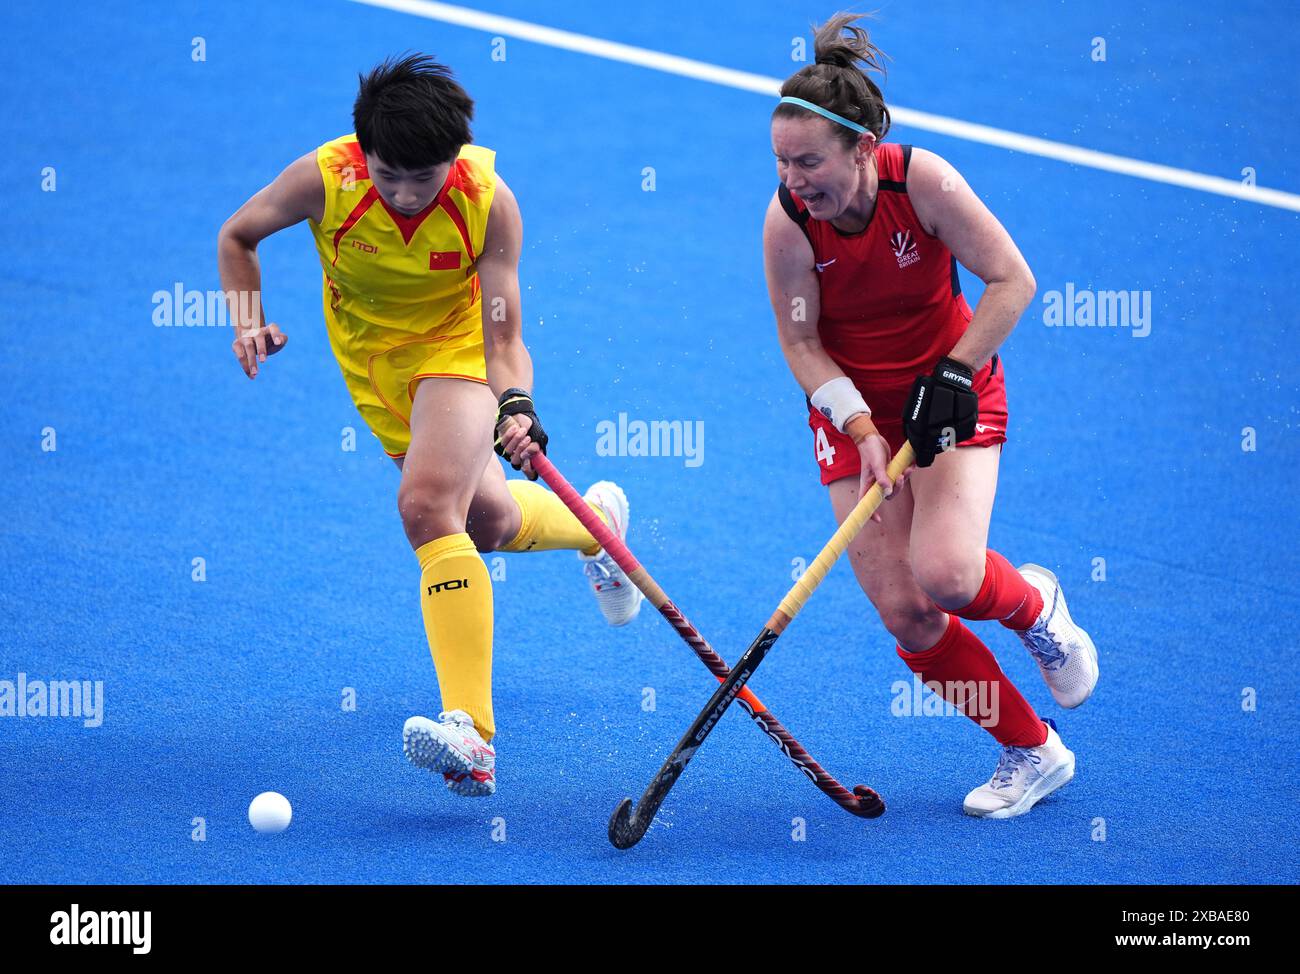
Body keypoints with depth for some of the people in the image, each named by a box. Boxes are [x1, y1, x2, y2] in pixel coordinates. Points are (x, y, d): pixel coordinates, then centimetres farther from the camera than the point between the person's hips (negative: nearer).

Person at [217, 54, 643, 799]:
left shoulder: (489, 203, -27)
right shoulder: (323, 179, -25)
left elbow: (503, 339, -24)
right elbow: (238, 236, -5)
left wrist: (516, 405, -43)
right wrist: (250, 321, -18)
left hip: (457, 347, -4)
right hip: (371, 359, 4)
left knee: (428, 505, -28)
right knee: (487, 521, 9)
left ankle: (472, 736, -32)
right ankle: (595, 522, 46)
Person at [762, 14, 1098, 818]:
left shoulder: (921, 179, -23)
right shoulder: (789, 221, -19)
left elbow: (1012, 280, -15)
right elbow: (801, 344, -10)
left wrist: (953, 375, -20)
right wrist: (860, 428, -21)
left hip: (951, 389, -2)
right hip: (852, 403, 2)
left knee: (946, 576, -24)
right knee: (905, 615, -7)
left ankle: (1034, 604, 13)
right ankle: (1033, 753, 11)